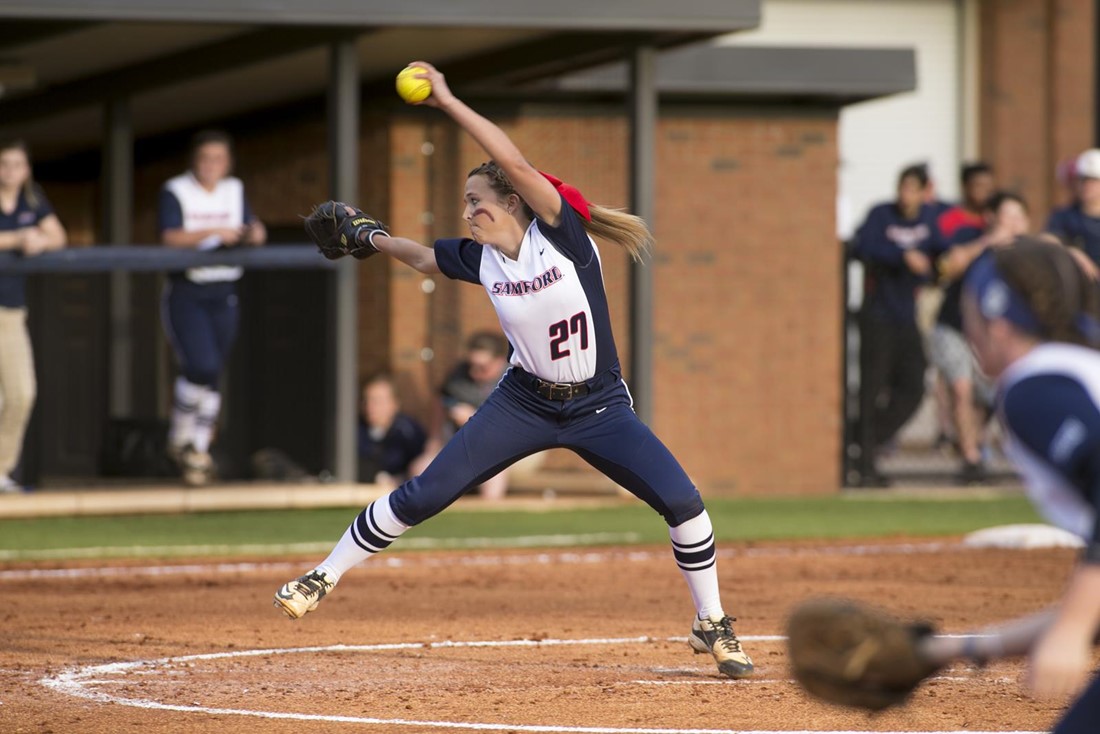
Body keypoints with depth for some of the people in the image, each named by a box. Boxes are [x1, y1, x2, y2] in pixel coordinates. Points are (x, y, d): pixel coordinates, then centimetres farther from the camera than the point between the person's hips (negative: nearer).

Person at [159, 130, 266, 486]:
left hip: (223, 296, 5)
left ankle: (198, 450, 15)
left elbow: (252, 233, 4)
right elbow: (171, 237, -17)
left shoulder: (235, 191, 12)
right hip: (185, 293, -5)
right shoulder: (175, 192, -4)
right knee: (201, 366, -18)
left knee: (212, 375, 4)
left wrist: (254, 235, -20)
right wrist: (212, 232, -30)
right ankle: (180, 439, 3)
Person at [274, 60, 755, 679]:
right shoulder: (479, 257, -4)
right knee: (424, 494, -3)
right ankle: (326, 577, 14)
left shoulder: (563, 234, -19)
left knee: (680, 499, -19)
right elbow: (424, 257, 19)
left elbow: (514, 162, -32)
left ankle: (712, 626, 1)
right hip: (525, 402, 4)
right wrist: (369, 237, 16)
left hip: (599, 406, -4)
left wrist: (448, 103, -31)